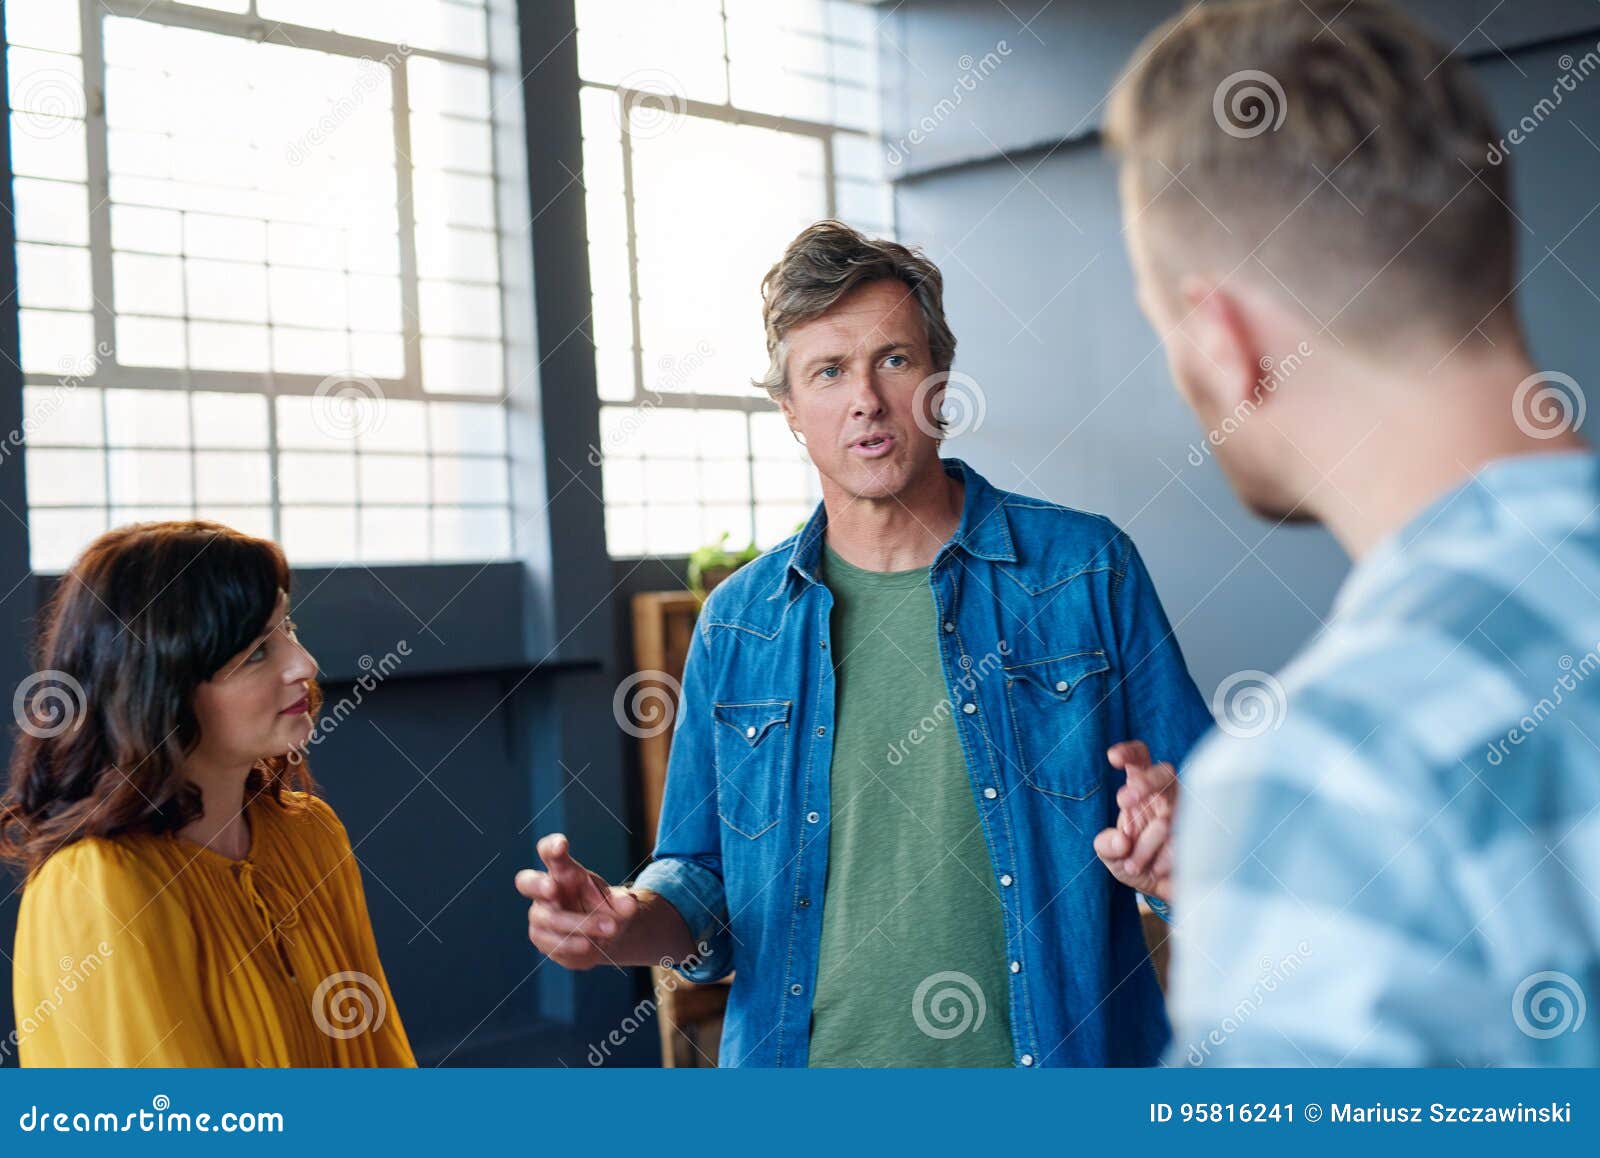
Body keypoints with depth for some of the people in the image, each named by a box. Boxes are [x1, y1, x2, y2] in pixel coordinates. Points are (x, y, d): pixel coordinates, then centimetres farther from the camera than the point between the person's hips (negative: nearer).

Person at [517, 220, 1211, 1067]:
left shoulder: (1087, 569, -5)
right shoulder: (736, 624, 2)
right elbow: (705, 873, 8)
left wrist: (1180, 852, -22)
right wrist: (631, 924, -12)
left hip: (1059, 1061, -1)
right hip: (806, 1060, 2)